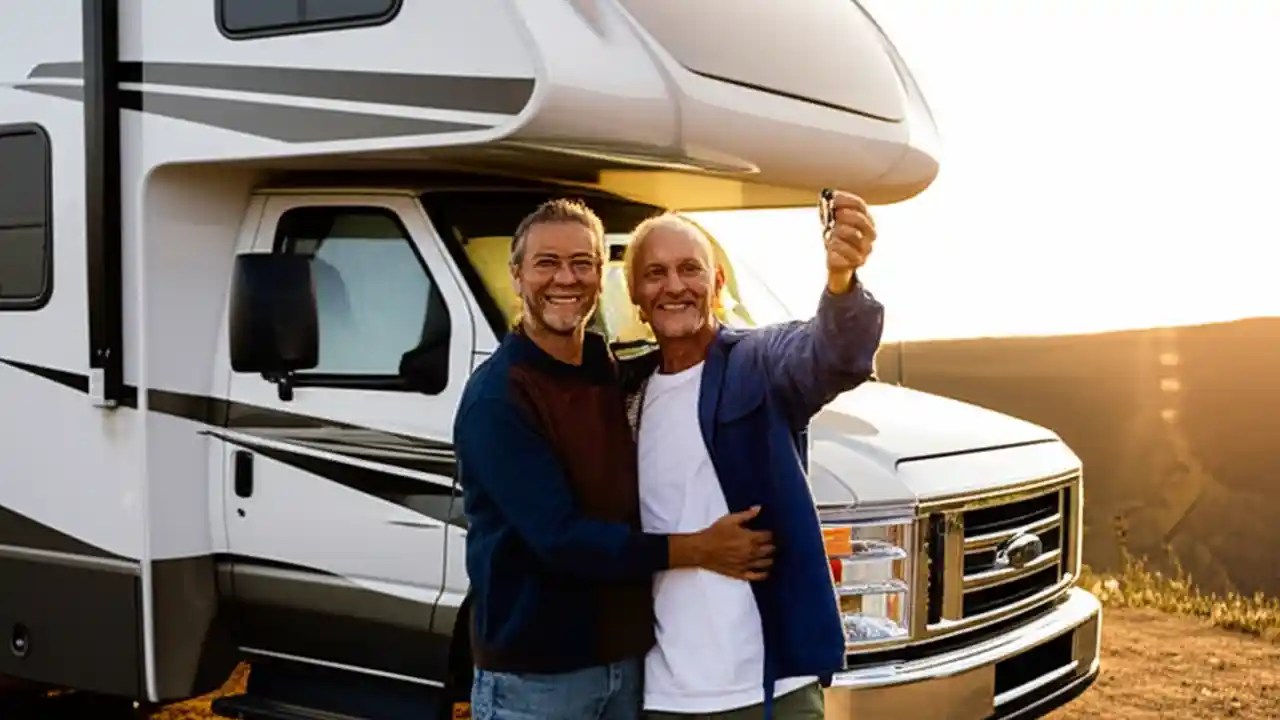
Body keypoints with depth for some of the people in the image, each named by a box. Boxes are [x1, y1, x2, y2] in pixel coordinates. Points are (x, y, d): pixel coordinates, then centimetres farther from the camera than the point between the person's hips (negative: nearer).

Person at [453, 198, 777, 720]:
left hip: (626, 656, 7)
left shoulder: (609, 372, 7)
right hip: (534, 677, -6)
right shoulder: (496, 396, -16)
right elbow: (560, 538, -21)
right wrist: (697, 549, -17)